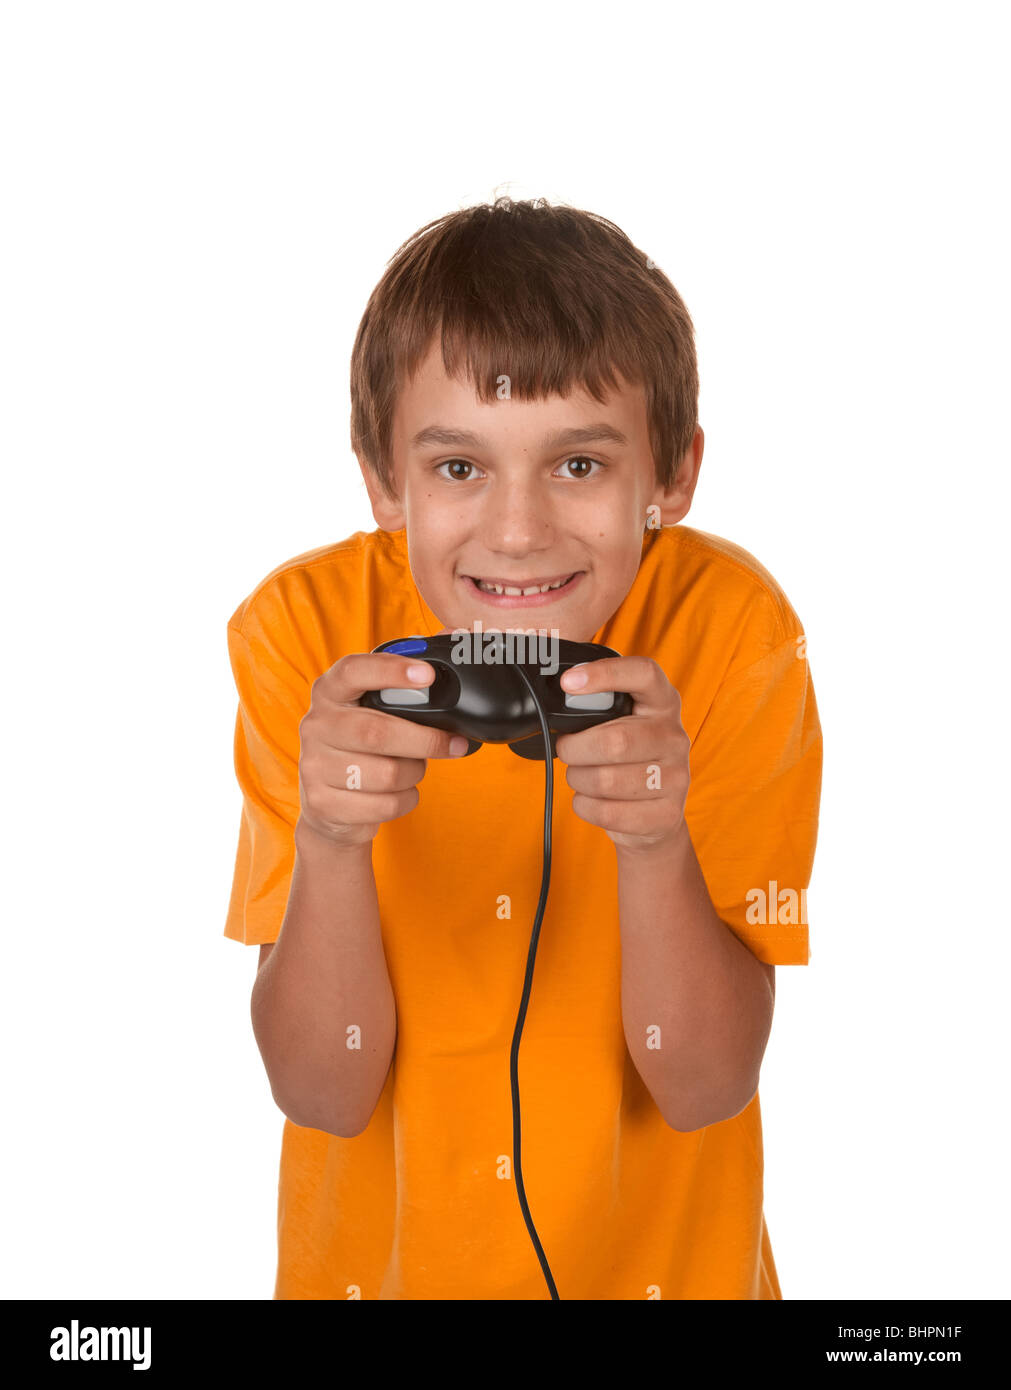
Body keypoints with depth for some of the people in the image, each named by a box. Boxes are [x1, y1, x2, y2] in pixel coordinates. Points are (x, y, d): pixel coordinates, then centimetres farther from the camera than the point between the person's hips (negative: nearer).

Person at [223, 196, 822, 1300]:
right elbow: (322, 1095, -18)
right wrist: (332, 838, -34)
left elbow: (708, 1090, -19)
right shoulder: (303, 630, -19)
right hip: (376, 1255, 0)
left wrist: (657, 845, -35)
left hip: (660, 1254, 0)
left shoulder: (732, 629, -20)